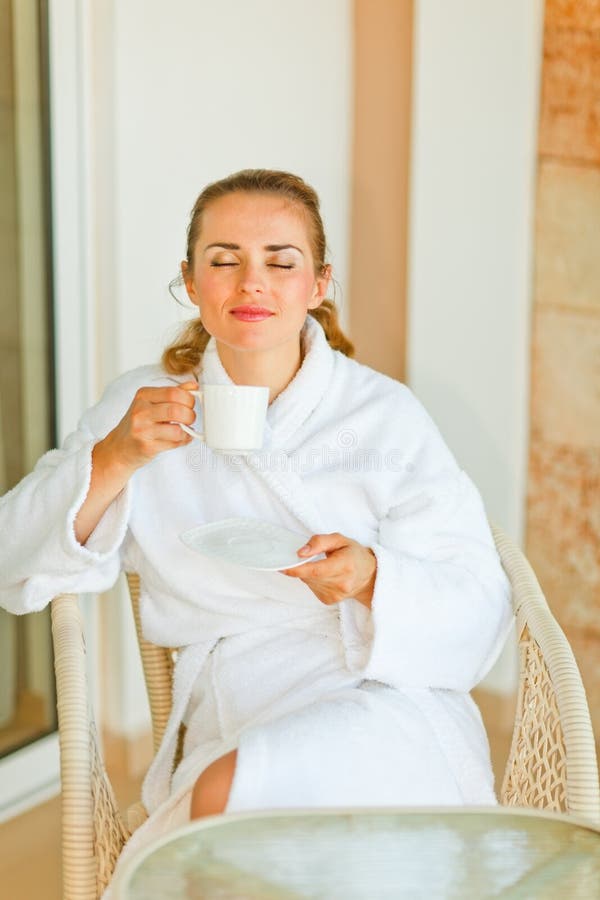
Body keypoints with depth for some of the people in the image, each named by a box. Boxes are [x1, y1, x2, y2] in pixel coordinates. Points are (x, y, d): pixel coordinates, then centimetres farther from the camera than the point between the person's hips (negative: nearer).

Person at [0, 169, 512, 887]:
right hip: (230, 729, 2)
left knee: (225, 796, -33)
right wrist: (116, 458, -11)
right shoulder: (145, 405, 11)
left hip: (388, 707, -2)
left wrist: (371, 578, -18)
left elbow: (476, 611, 3)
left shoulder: (385, 414, 4)